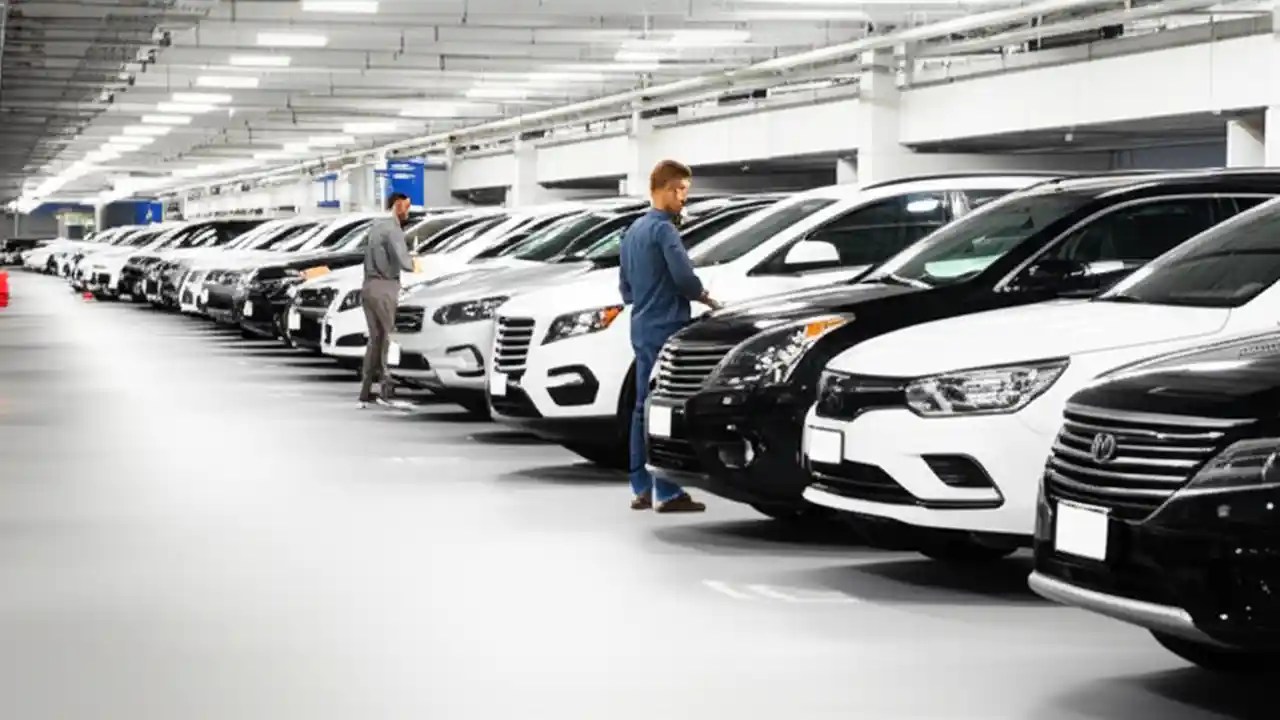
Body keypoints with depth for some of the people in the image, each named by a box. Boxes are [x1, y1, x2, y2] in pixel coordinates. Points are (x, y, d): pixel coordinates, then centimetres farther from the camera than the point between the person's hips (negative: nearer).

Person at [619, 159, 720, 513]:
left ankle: (641, 489, 14)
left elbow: (626, 287, 22)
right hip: (665, 328, -9)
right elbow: (684, 277, -20)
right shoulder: (663, 229, -12)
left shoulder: (633, 231, 17)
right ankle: (667, 493, -10)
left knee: (644, 406, 11)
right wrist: (705, 298, -3)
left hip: (641, 329, 9)